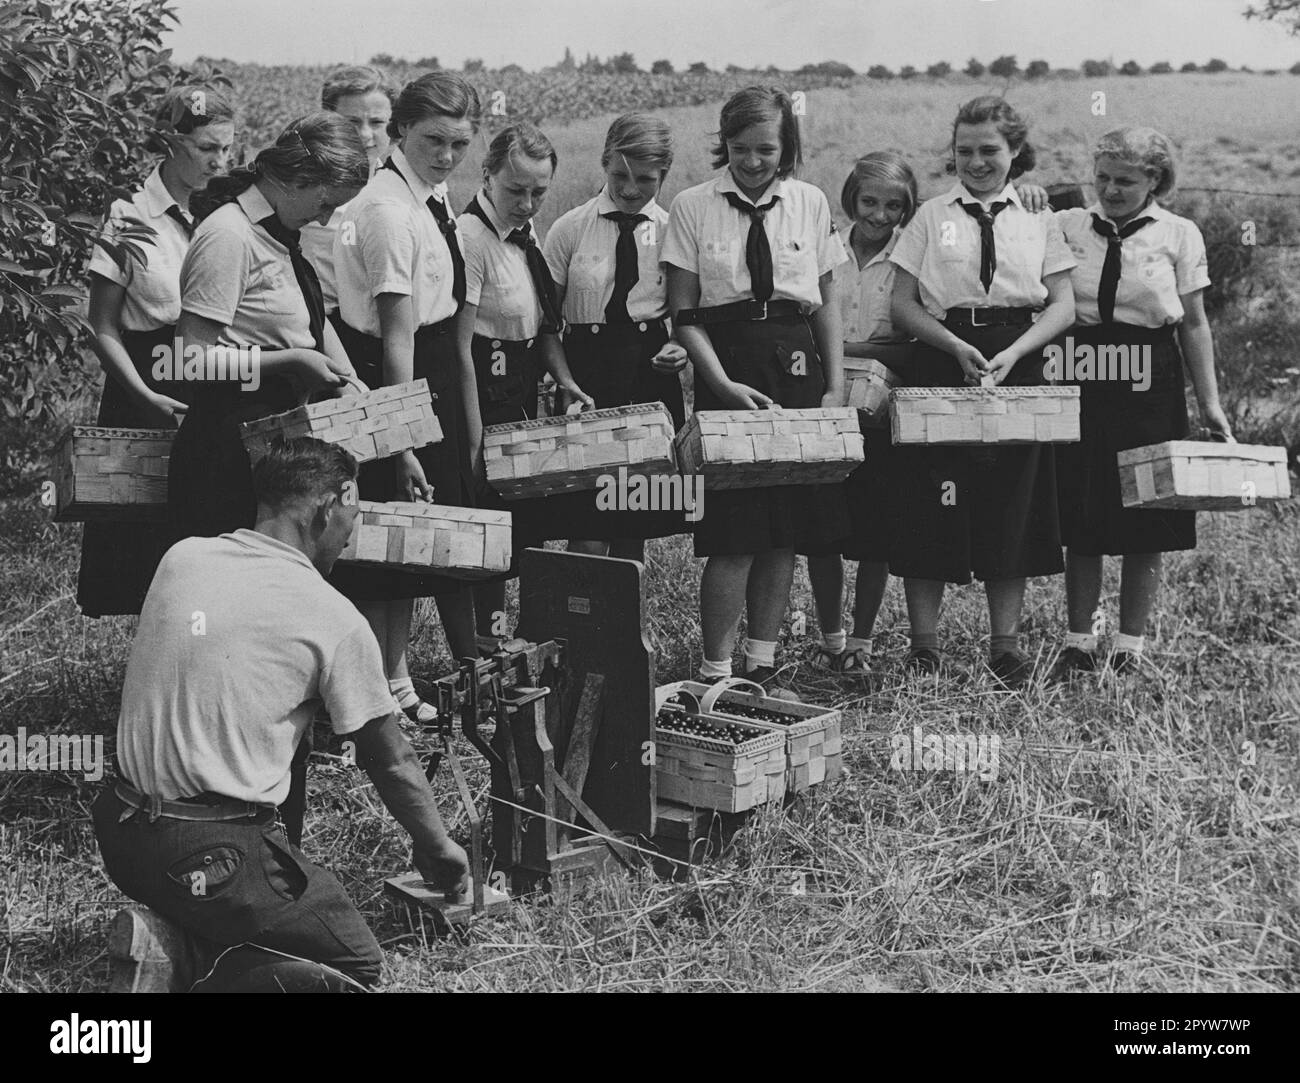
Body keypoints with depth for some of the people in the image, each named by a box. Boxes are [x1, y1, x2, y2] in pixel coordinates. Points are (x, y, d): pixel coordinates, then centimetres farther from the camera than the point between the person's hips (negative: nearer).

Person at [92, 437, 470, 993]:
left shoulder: (179, 557, 3)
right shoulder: (335, 619, -11)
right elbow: (390, 763, -1)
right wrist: (436, 847, 15)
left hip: (121, 836, 7)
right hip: (217, 858, -7)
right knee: (359, 964, 10)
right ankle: (226, 978, -12)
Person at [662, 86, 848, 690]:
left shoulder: (809, 203, 7)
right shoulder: (693, 207, -1)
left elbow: (827, 302, 11)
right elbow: (684, 315, -2)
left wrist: (835, 386, 3)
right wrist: (724, 383, -14)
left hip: (797, 366, 3)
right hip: (728, 369, -3)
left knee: (788, 528, 6)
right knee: (734, 532, -7)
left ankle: (763, 660, 20)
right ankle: (716, 670, 5)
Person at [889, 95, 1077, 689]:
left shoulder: (1038, 217, 9)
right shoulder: (931, 216, 6)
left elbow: (1063, 306, 3)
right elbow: (903, 305, 2)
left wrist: (1013, 353, -13)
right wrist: (958, 347, -13)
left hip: (1019, 367, 1)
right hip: (942, 359, -1)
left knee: (1012, 505, 2)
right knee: (933, 506, -2)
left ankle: (1005, 641, 12)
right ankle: (923, 641, 7)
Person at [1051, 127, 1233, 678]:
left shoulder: (1178, 235, 3)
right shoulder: (1066, 227, 4)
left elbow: (1193, 324, 5)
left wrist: (1209, 401, 1)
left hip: (1150, 390, -1)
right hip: (1082, 387, 1)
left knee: (1146, 528, 4)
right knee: (1082, 527, 6)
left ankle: (1130, 648, 17)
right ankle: (1078, 643, 18)